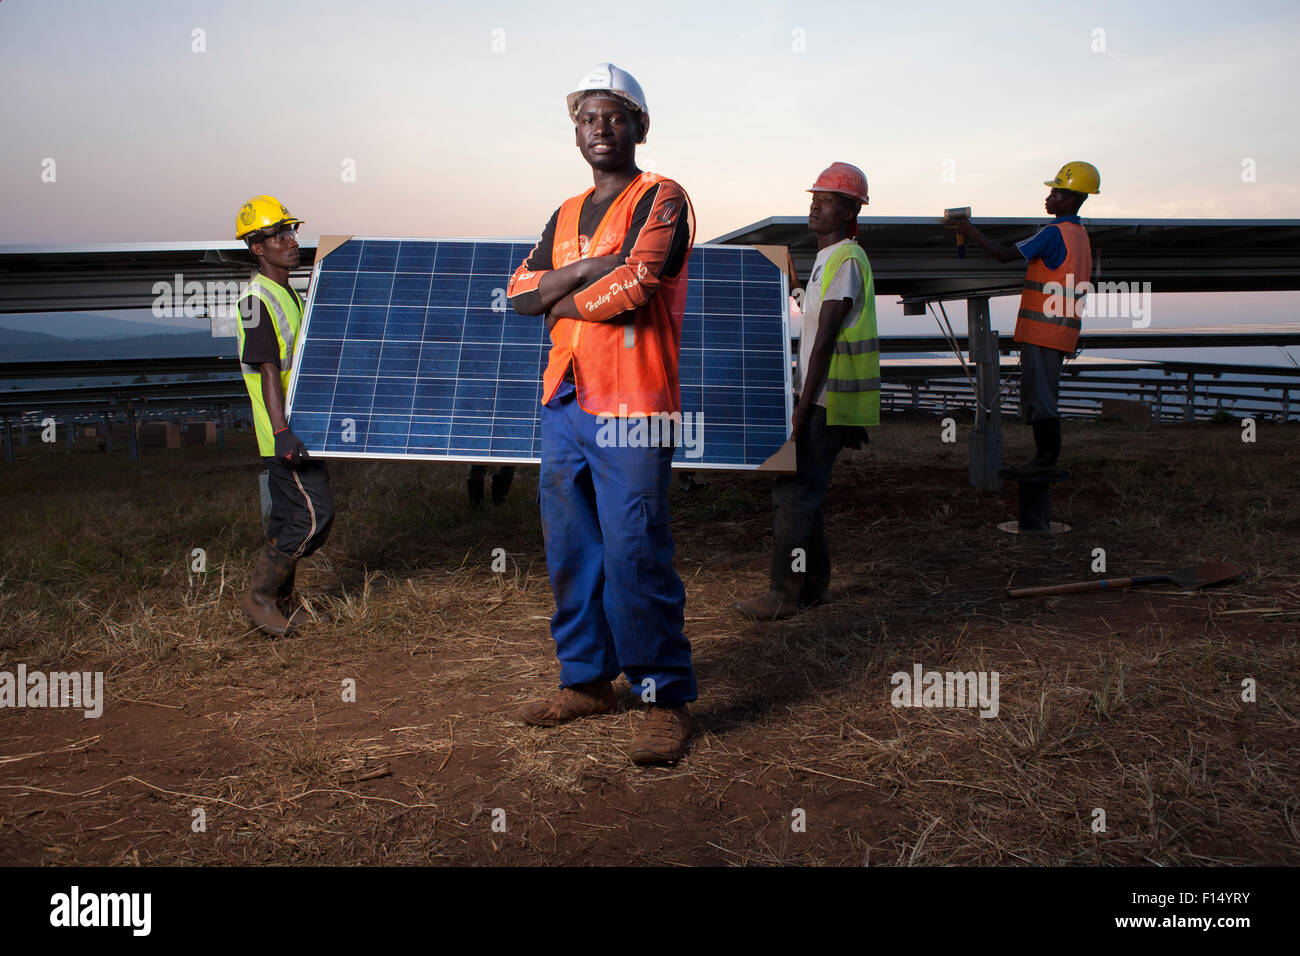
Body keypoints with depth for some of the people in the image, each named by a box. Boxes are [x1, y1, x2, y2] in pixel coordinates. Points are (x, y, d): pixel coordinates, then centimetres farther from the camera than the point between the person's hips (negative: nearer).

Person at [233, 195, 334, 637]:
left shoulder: (287, 293, 16)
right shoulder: (257, 299, -15)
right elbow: (268, 370, -22)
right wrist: (282, 432, -28)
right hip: (285, 427, -9)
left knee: (289, 511, 14)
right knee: (314, 513, -11)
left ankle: (277, 591, 26)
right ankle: (259, 595, 1)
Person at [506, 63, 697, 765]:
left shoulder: (660, 199, 0)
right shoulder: (566, 216, 21)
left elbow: (632, 286, -16)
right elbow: (521, 292, 8)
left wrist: (562, 302, 1)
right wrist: (589, 267, -7)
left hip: (630, 407, -7)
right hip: (564, 404, 7)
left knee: (635, 556, -9)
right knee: (570, 552, 10)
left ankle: (666, 699, 2)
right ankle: (586, 680, 23)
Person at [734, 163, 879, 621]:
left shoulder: (847, 259, -12)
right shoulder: (826, 258, 19)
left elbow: (825, 340, -19)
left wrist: (803, 408, -21)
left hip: (828, 403, -10)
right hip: (820, 400, 10)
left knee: (793, 493, -8)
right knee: (802, 492, 13)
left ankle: (784, 595, -2)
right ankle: (815, 585, 22)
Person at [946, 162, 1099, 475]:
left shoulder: (1054, 232, -13)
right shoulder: (1079, 233, 18)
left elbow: (1006, 255, -14)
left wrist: (971, 232, -8)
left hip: (1044, 328, -10)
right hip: (1060, 329, 10)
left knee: (1039, 394, -7)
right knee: (1039, 394, 12)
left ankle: (1046, 460, -4)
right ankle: (1047, 459, 15)